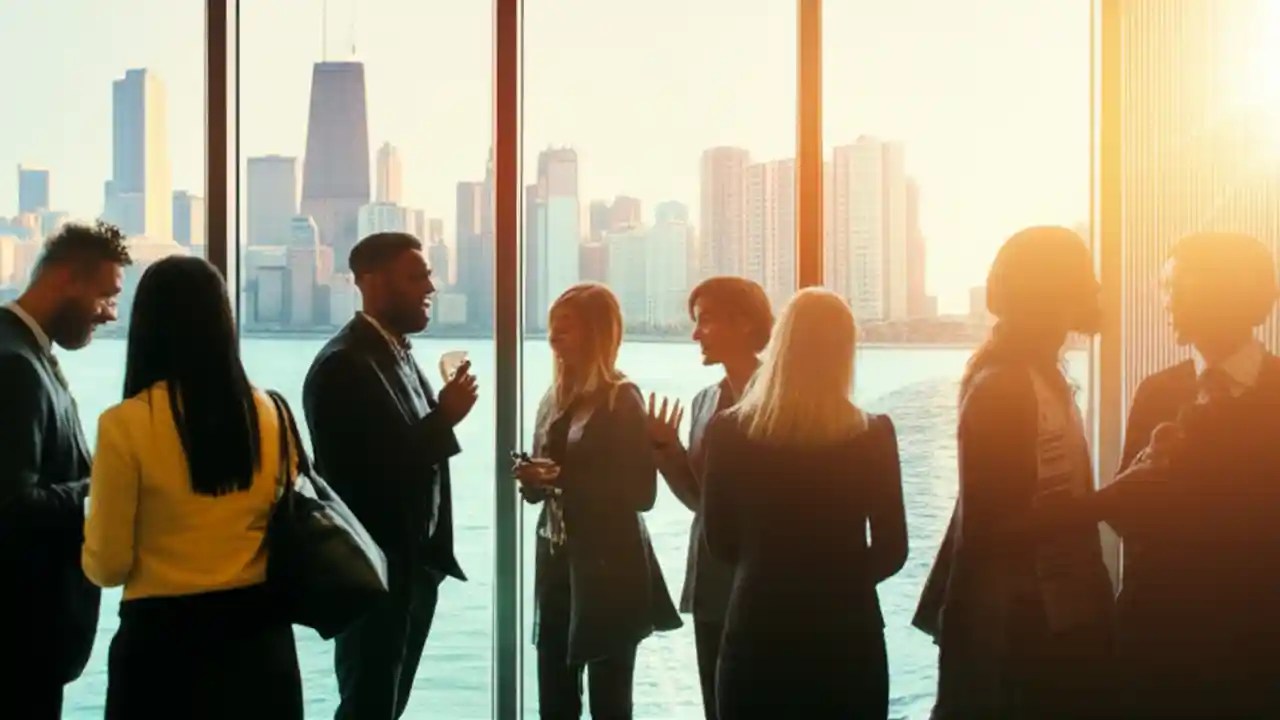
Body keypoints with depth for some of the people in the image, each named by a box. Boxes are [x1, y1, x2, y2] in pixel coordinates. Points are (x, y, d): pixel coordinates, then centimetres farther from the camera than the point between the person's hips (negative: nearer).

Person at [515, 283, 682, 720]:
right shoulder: (557, 397, 11)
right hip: (556, 561, 6)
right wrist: (533, 479, -6)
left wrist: (566, 478, -21)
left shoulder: (622, 398, -9)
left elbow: (642, 492, -14)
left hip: (609, 567, -6)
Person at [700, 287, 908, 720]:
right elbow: (891, 551, -2)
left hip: (756, 629, 1)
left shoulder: (729, 432, -5)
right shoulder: (872, 436, -9)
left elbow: (720, 543, 4)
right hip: (845, 634, -1)